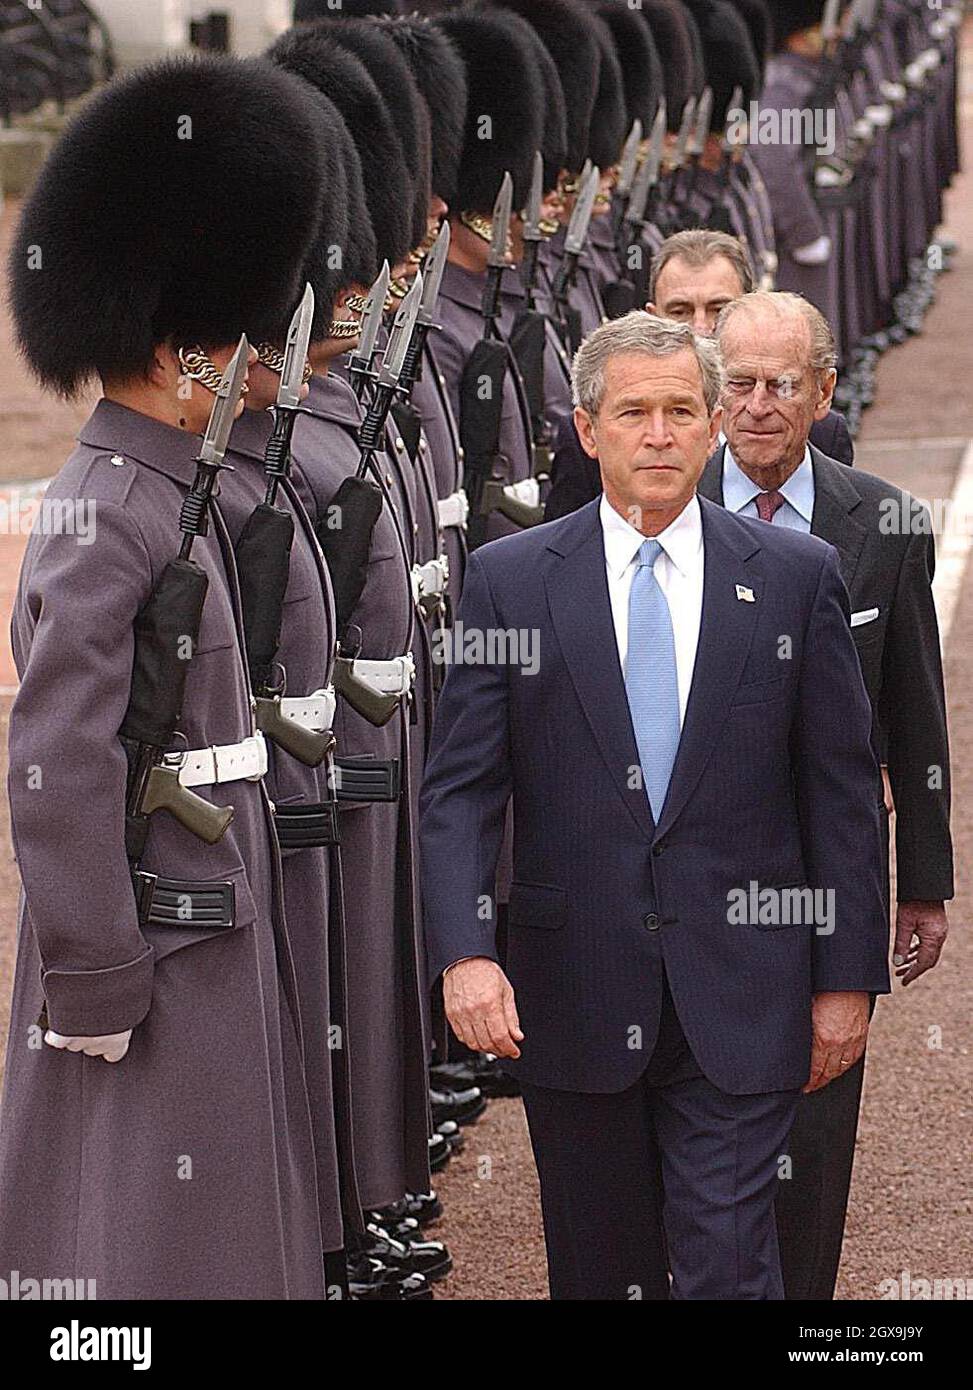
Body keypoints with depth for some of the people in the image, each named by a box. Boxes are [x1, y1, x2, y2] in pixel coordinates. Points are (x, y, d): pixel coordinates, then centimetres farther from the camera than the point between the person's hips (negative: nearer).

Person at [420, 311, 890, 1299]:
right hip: (572, 990, 1)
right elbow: (458, 790, -2)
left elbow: (842, 791, 5)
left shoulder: (796, 576, 2)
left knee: (727, 1264, -7)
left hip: (739, 992, -1)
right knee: (599, 1267, 12)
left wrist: (846, 977, 2)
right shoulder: (510, 579, 1)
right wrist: (463, 952, -16)